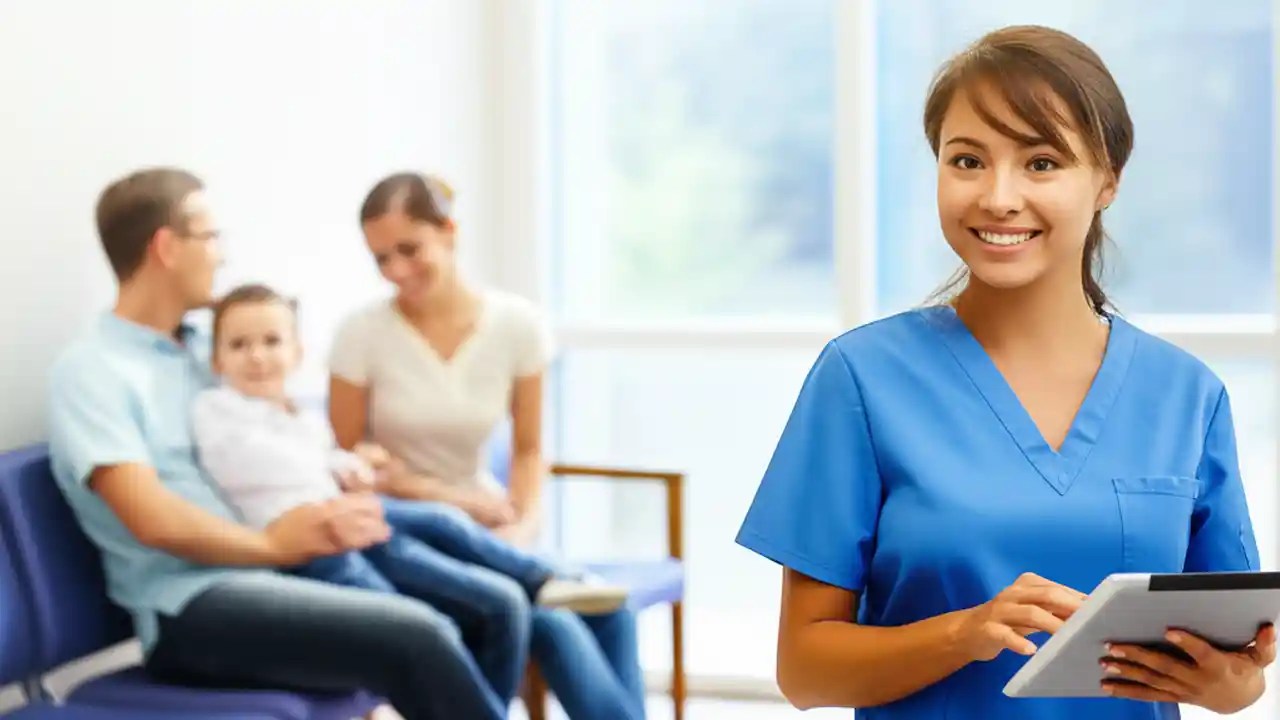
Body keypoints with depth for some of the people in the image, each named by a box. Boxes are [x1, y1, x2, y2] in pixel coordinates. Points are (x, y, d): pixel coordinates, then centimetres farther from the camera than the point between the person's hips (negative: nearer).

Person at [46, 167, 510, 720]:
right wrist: (275, 545, -10)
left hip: (264, 576, 8)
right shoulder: (89, 369, -3)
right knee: (415, 639, -28)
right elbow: (152, 519, -15)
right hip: (191, 607, -8)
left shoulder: (199, 354, 22)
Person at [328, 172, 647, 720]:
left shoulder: (517, 325, -3)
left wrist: (525, 525, -14)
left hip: (485, 523, 4)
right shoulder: (361, 335, -11)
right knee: (549, 622, -30)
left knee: (606, 608, -25)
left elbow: (528, 449, 6)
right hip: (401, 530, -3)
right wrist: (455, 499, -13)